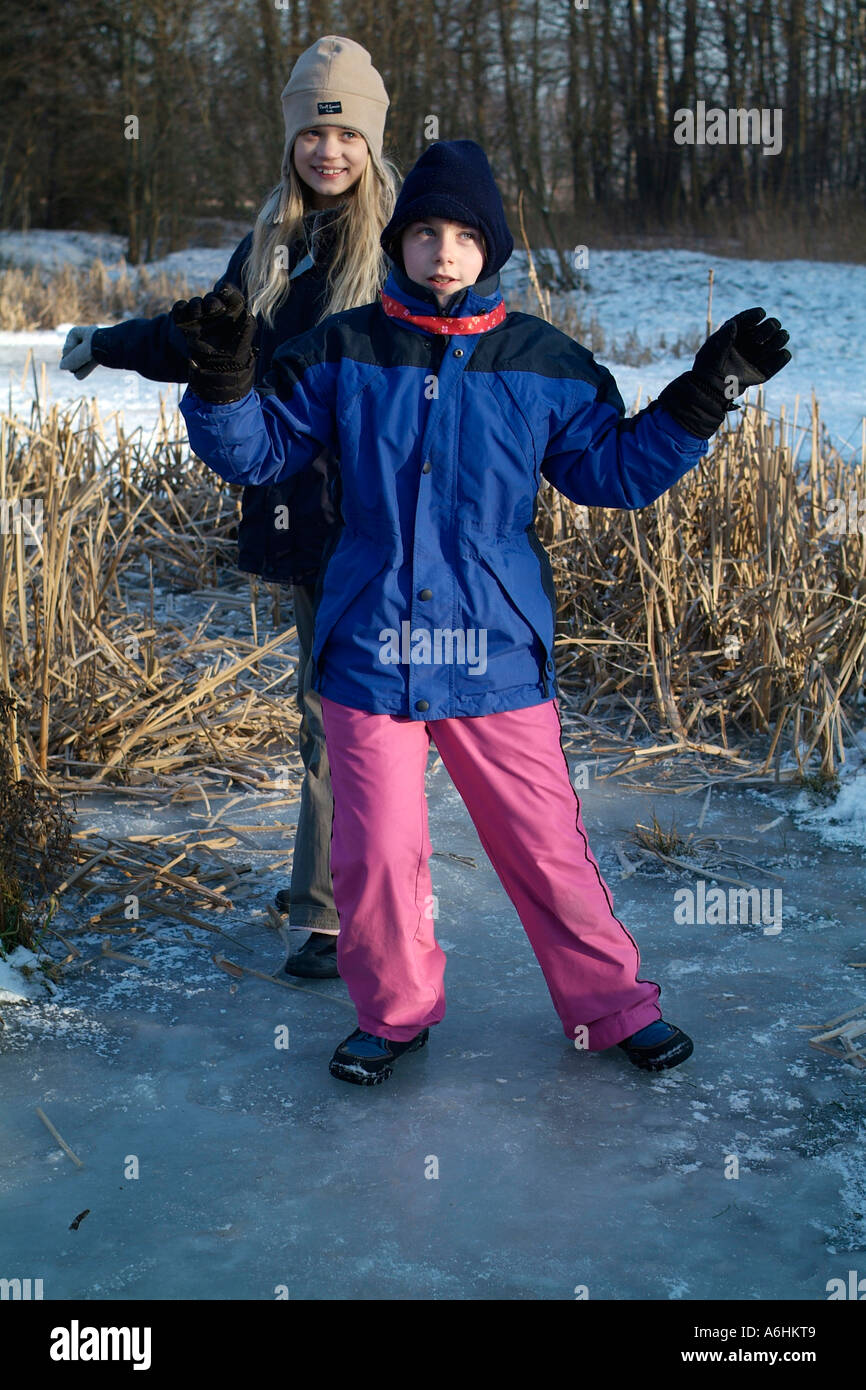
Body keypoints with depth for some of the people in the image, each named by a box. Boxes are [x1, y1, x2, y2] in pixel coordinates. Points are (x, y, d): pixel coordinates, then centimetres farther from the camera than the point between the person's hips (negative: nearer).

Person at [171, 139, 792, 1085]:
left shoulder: (544, 364, 3)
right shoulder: (343, 353, 2)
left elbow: (616, 471, 9)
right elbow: (257, 449, 6)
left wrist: (705, 393, 0)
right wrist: (222, 378, -12)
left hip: (497, 653, 0)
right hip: (369, 652, 1)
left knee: (546, 846, 5)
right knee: (376, 855, 5)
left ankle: (610, 1006, 27)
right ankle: (395, 1012, 30)